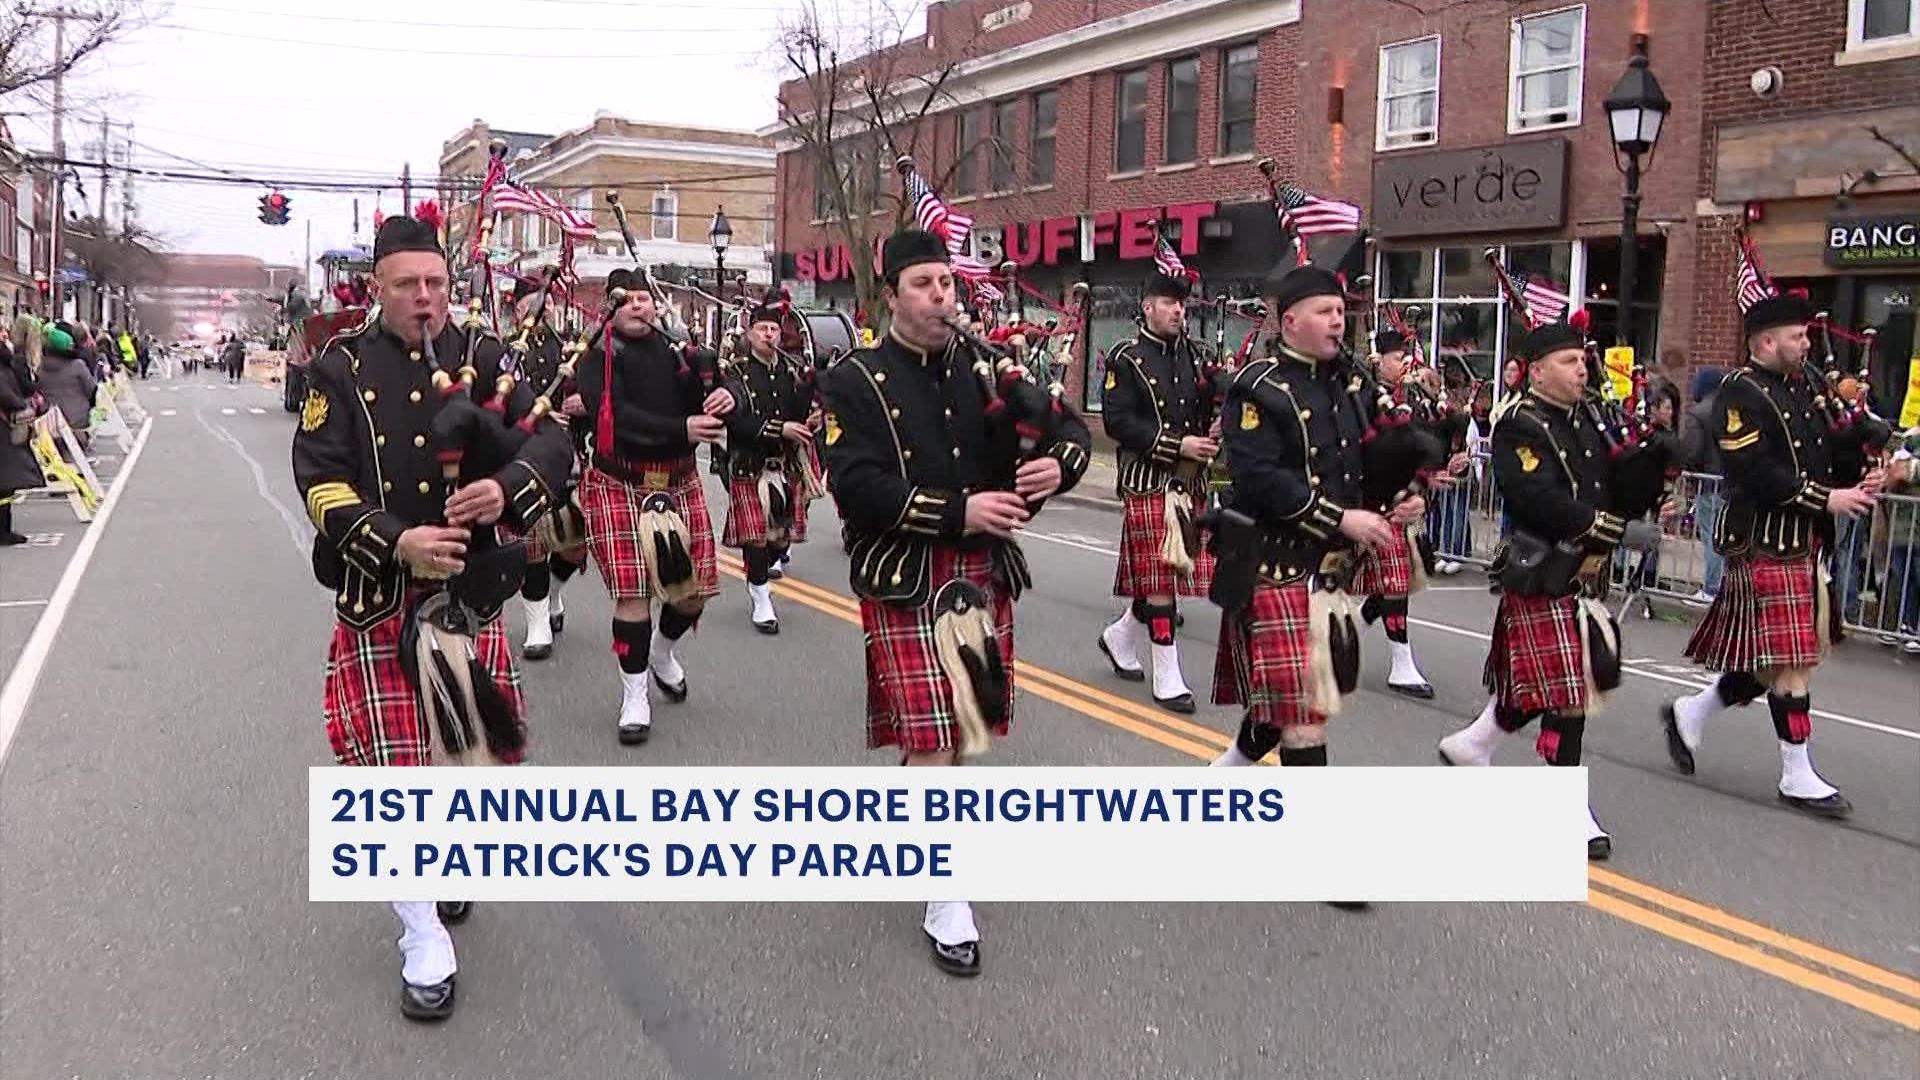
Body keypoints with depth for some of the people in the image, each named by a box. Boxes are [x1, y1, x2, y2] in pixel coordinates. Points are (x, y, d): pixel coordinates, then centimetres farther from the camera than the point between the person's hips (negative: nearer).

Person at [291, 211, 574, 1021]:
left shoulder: (482, 358, 4)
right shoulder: (341, 368, -1)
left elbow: (550, 443, -5)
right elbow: (321, 479, -8)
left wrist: (506, 488, -26)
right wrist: (397, 541, -23)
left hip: (469, 587, 2)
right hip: (379, 595, -2)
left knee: (468, 742, 13)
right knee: (394, 757, -2)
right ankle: (425, 941, 9)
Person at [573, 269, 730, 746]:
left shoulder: (677, 349, 7)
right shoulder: (598, 359, -5)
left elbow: (699, 407, 3)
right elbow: (615, 416, -20)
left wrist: (721, 400, -22)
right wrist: (681, 429, -30)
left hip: (680, 483, 4)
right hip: (620, 486, -4)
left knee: (694, 589, 8)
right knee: (634, 591, -7)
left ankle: (663, 652, 40)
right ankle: (635, 696, 7)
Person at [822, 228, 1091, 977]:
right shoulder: (857, 381, -5)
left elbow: (1068, 425, 10)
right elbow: (855, 486, -16)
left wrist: (1057, 464, -14)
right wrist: (957, 513, -22)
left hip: (984, 571, 5)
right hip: (904, 577, -5)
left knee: (961, 722, 15)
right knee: (932, 733, -6)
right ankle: (946, 901, 5)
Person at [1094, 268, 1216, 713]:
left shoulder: (1194, 356, 13)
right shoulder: (1127, 359, -5)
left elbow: (1211, 410, 18)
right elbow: (1118, 423, -13)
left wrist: (1214, 432, -7)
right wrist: (1178, 445, -18)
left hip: (1190, 482, 6)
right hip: (1148, 481, -6)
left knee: (1162, 574, 12)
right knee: (1159, 577, -5)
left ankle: (1120, 637, 36)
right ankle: (1167, 679, 1)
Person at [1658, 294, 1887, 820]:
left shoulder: (1799, 388, 16)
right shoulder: (1740, 394, -12)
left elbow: (1825, 450, 20)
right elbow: (1757, 475, -21)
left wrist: (1859, 475, 0)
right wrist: (1827, 499, -19)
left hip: (1804, 545, 9)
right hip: (1765, 545, -9)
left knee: (1778, 658, 13)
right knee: (1789, 659, -4)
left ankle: (1690, 713, 30)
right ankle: (1798, 778, 5)